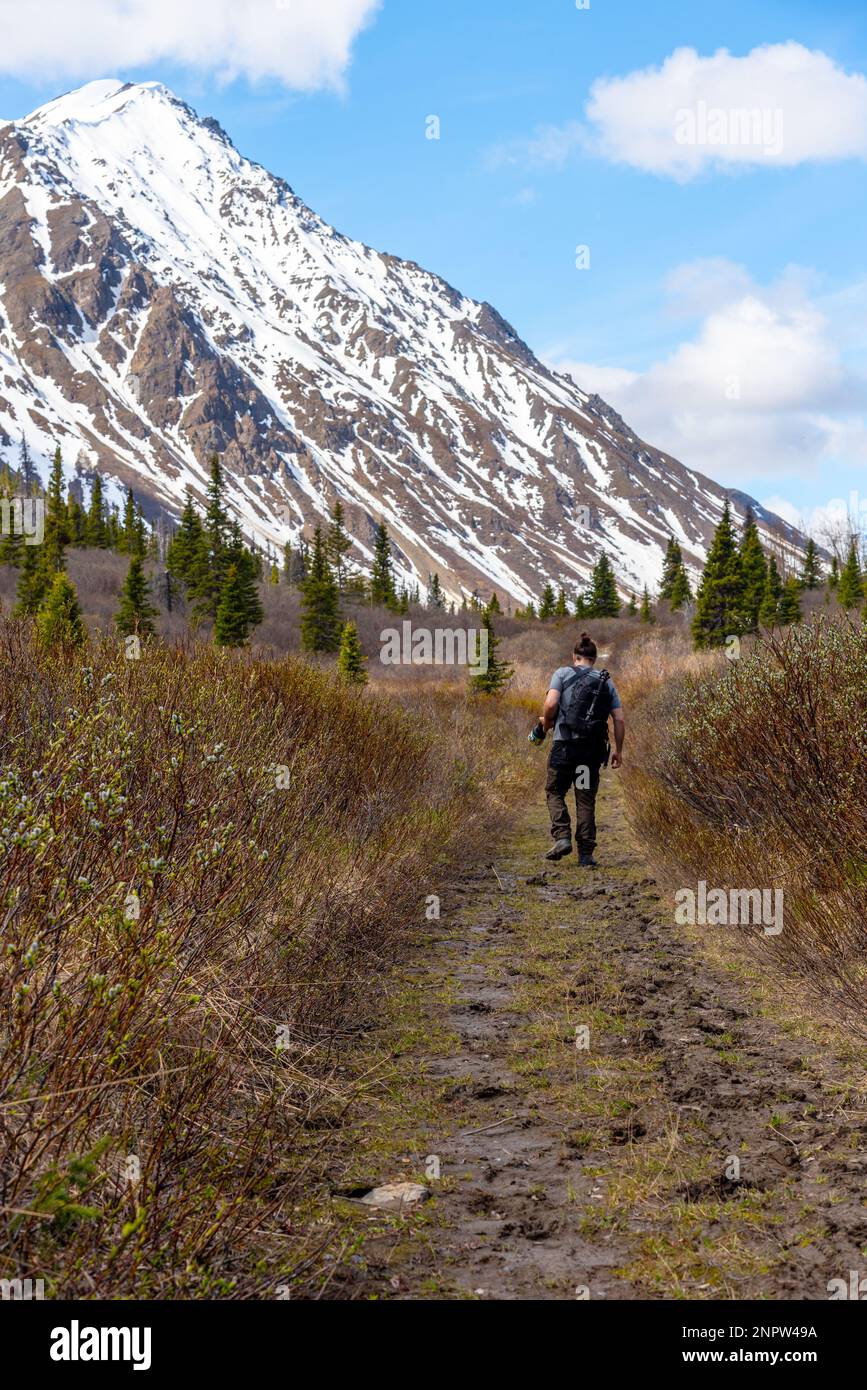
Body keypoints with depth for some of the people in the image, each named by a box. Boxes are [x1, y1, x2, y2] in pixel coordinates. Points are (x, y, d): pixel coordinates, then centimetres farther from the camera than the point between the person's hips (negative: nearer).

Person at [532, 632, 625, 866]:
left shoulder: (563, 673, 2)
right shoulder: (606, 681, 13)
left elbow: (551, 704, -13)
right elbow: (619, 719, 7)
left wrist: (545, 725, 6)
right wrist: (618, 750, 16)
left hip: (565, 744, -3)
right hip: (593, 749, 3)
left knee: (555, 792, 14)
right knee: (586, 800, 8)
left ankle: (562, 837, -6)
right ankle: (586, 854, 5)